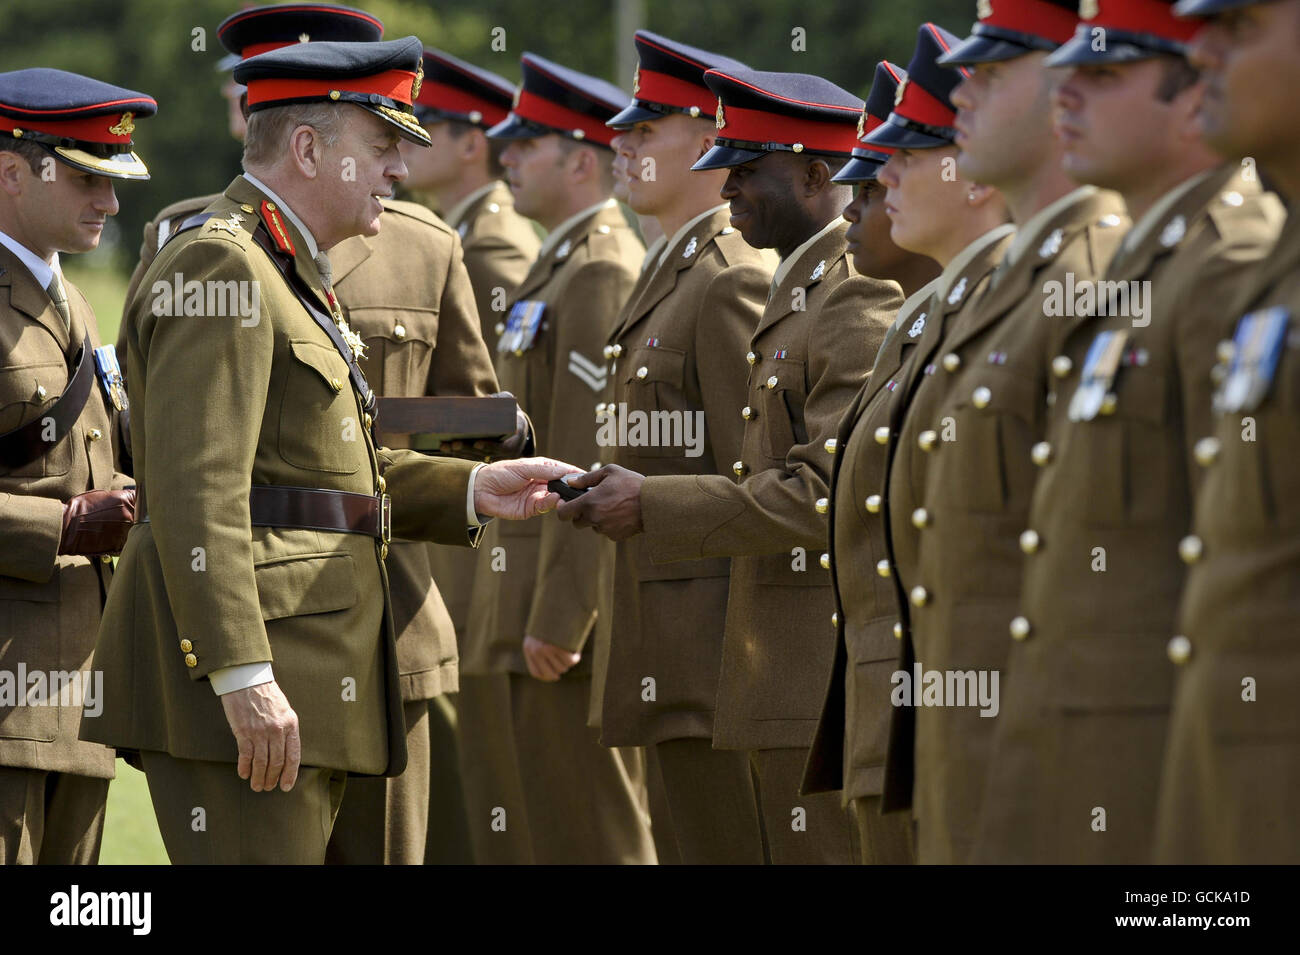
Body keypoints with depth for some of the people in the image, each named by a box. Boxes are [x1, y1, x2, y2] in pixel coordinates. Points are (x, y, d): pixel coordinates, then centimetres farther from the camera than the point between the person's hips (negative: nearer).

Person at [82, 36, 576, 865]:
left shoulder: (288, 274, 23)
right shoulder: (220, 267, -11)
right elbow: (195, 489, -20)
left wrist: (472, 491, 14)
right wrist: (241, 674, -26)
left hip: (303, 673, 11)